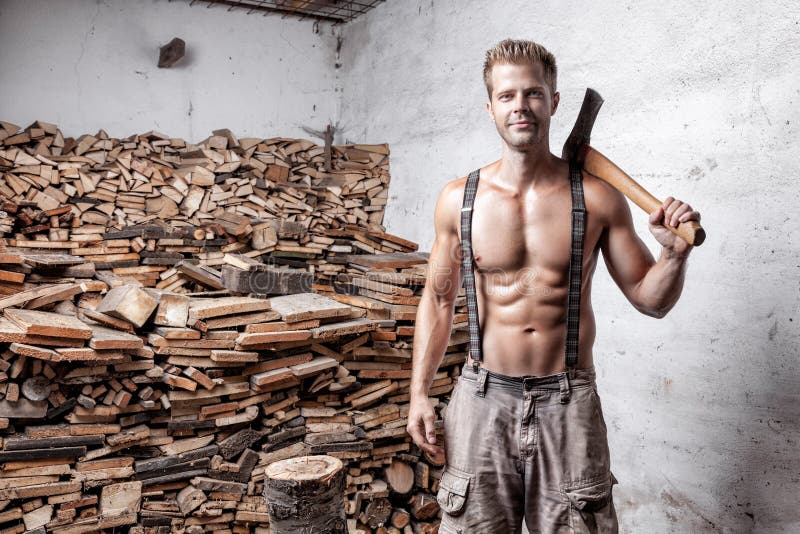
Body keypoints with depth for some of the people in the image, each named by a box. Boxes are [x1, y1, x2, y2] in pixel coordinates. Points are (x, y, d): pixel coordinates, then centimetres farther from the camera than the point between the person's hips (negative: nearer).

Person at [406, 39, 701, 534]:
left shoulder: (597, 198, -5)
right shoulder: (458, 200, -2)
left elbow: (650, 299, 3)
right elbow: (438, 300, 7)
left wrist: (676, 254, -17)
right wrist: (420, 392, 3)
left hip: (568, 401, 0)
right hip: (483, 396, 1)